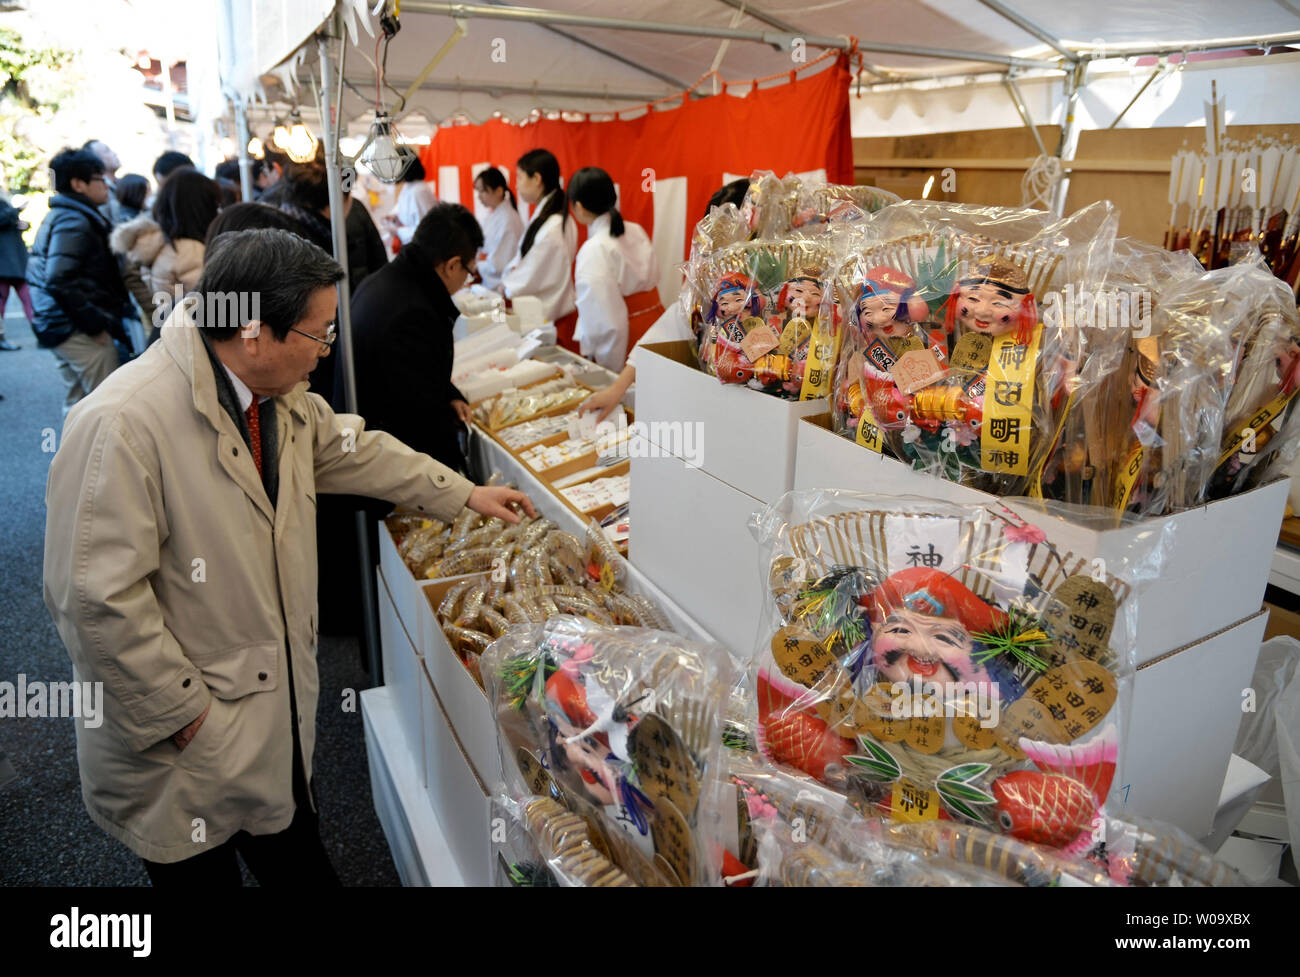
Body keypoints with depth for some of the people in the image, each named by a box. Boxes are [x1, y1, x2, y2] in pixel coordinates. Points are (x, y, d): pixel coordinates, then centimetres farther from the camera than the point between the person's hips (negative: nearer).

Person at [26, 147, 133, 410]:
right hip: (78, 329, -11)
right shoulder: (74, 221, -14)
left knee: (78, 402, 18)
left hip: (56, 326, 11)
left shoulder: (58, 216, 18)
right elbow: (59, 282, -24)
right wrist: (95, 324, -20)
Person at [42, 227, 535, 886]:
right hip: (185, 735, -7)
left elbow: (353, 450, 16)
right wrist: (181, 711, -18)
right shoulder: (123, 424, -29)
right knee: (204, 870, 16)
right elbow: (97, 599, -27)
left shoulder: (280, 397, -1)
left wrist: (464, 494, 18)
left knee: (295, 856, 24)